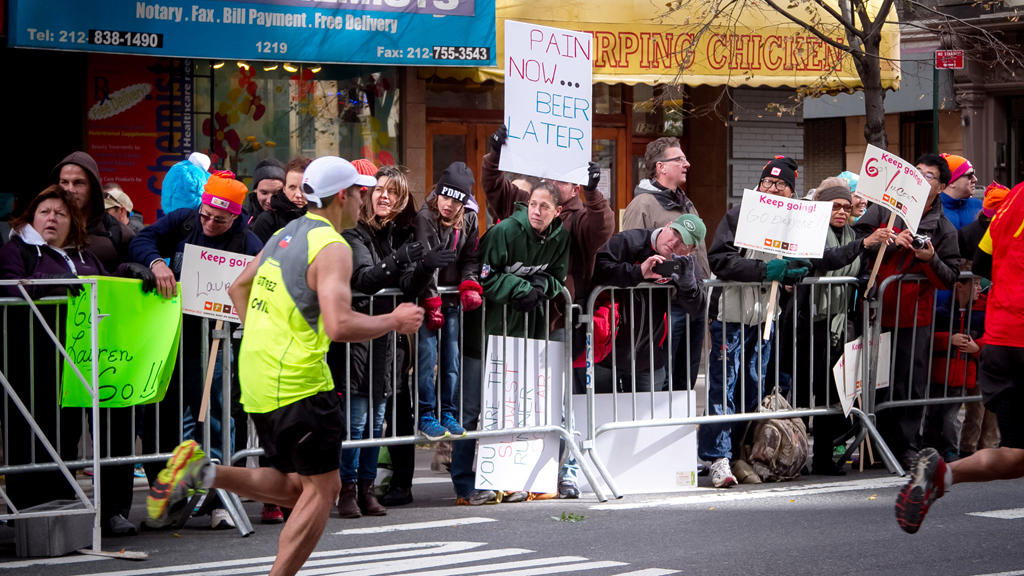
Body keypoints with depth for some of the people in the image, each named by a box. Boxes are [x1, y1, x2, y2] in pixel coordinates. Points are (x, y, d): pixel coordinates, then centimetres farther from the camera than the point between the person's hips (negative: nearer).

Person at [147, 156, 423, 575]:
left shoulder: (284, 235, 14)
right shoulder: (331, 247, -13)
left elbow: (238, 288, 26)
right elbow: (340, 326, -24)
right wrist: (394, 321, -10)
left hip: (257, 379, 9)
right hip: (298, 383, -9)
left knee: (298, 488, 16)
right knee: (321, 490, 0)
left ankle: (203, 473, 3)